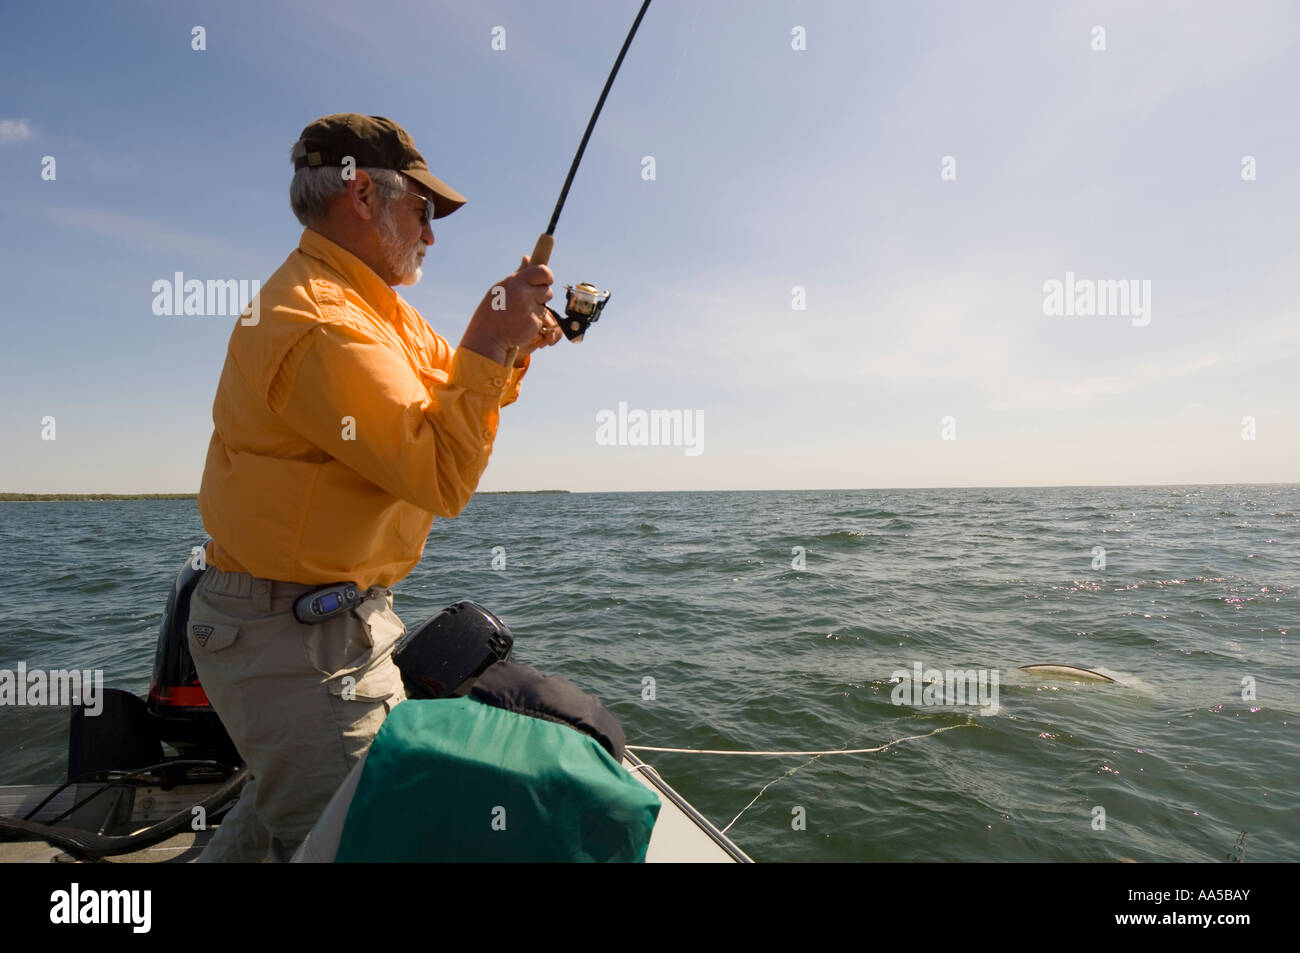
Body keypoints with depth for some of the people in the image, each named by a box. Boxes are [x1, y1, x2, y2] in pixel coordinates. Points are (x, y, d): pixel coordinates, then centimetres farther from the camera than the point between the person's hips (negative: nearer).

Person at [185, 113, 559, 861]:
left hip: (331, 612, 10)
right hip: (295, 635, -10)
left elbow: (458, 392, 17)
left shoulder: (372, 305, 11)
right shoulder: (319, 323, -23)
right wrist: (488, 345, -22)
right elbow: (443, 477, -27)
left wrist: (512, 343, 0)